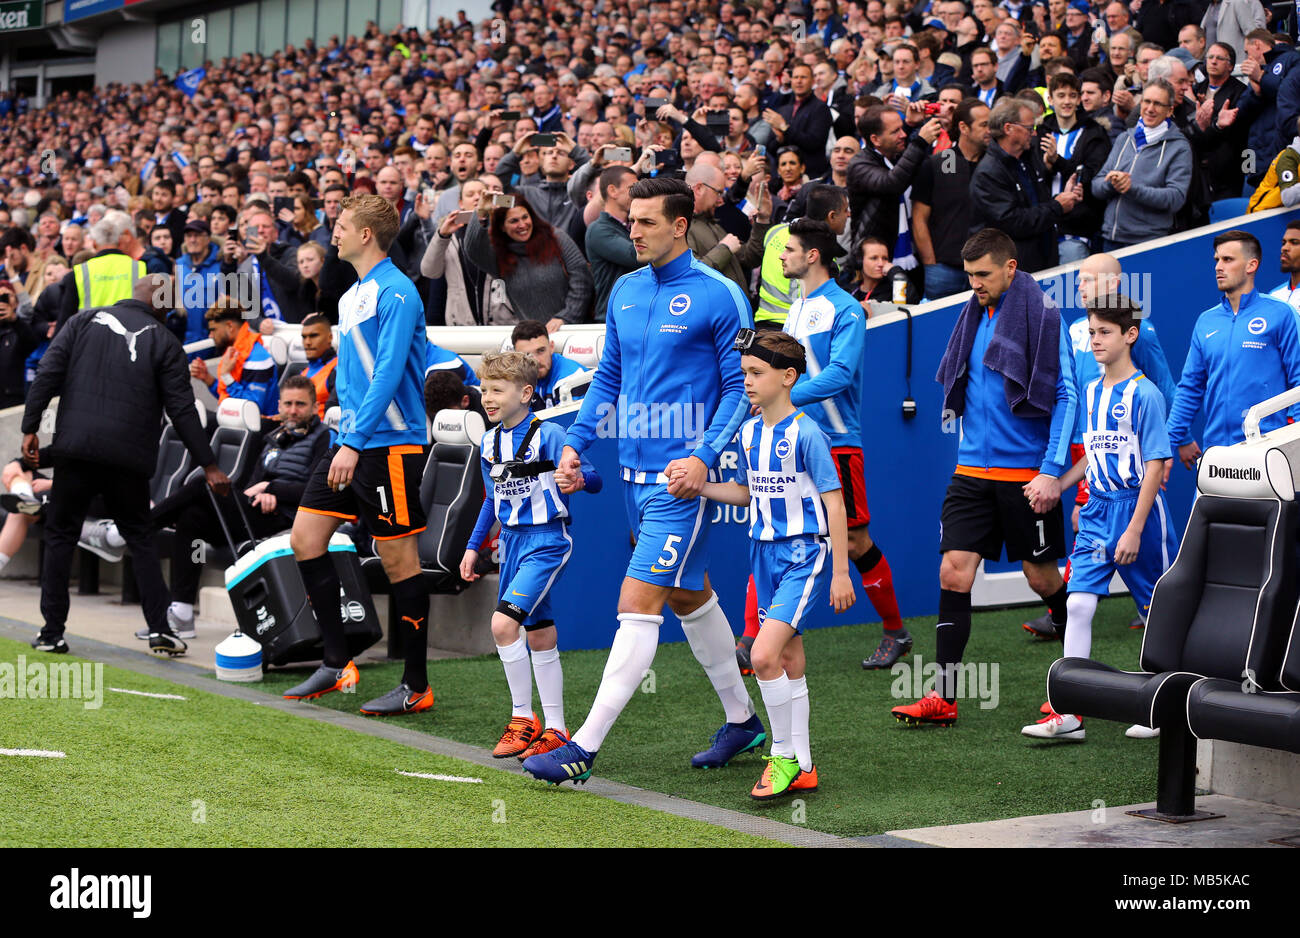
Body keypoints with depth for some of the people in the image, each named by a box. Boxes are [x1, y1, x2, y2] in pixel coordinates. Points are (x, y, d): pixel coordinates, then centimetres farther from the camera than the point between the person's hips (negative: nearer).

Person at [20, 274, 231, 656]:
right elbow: (182, 410, 1)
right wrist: (209, 466, 5)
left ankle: (52, 632, 8)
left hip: (75, 449, 0)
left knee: (60, 535, 10)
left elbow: (48, 373, 0)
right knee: (140, 537, 13)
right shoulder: (163, 341, 5)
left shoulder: (85, 321, 9)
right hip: (130, 457, 0)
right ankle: (159, 628, 4)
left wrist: (30, 428, 2)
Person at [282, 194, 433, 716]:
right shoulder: (352, 295, 15)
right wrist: (345, 436, 20)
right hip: (350, 442, 9)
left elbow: (389, 373, -21)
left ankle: (417, 687, 6)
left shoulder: (396, 293, -14)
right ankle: (337, 663, 14)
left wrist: (355, 444, -24)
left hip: (389, 444, -9)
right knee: (305, 538, 5)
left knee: (398, 559, -3)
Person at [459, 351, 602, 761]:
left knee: (503, 623, -18)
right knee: (538, 637, 10)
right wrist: (472, 547, 19)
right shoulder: (490, 442, 9)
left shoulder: (548, 435, -13)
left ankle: (523, 717, -5)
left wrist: (578, 477, -37)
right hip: (512, 542, 7)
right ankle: (554, 730, 17)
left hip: (546, 541, -7)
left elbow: (594, 480, -15)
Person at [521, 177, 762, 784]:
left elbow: (741, 387, -9)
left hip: (681, 478, -8)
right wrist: (575, 442, 8)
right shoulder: (626, 291, 10)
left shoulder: (718, 296, -10)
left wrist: (704, 457, -19)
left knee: (637, 605, -11)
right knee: (688, 598, 18)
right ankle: (742, 720, 33)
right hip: (635, 472, 8)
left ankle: (584, 748, -12)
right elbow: (609, 376, 19)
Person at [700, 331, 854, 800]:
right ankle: (801, 769, 21)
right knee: (789, 659, 13)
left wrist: (840, 572, -13)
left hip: (805, 554, -8)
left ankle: (785, 755, -2)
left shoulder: (805, 433, -14)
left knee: (765, 654, -18)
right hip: (766, 552, 8)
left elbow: (834, 502, -12)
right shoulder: (749, 431, 8)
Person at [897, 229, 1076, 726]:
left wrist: (1051, 472, -16)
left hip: (1026, 476, -5)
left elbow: (1066, 397, -11)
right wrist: (973, 446, 15)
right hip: (972, 471, 5)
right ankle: (944, 698, -2)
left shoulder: (1043, 318, -9)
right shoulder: (974, 316, 10)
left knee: (1042, 577, 6)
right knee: (953, 573, -4)